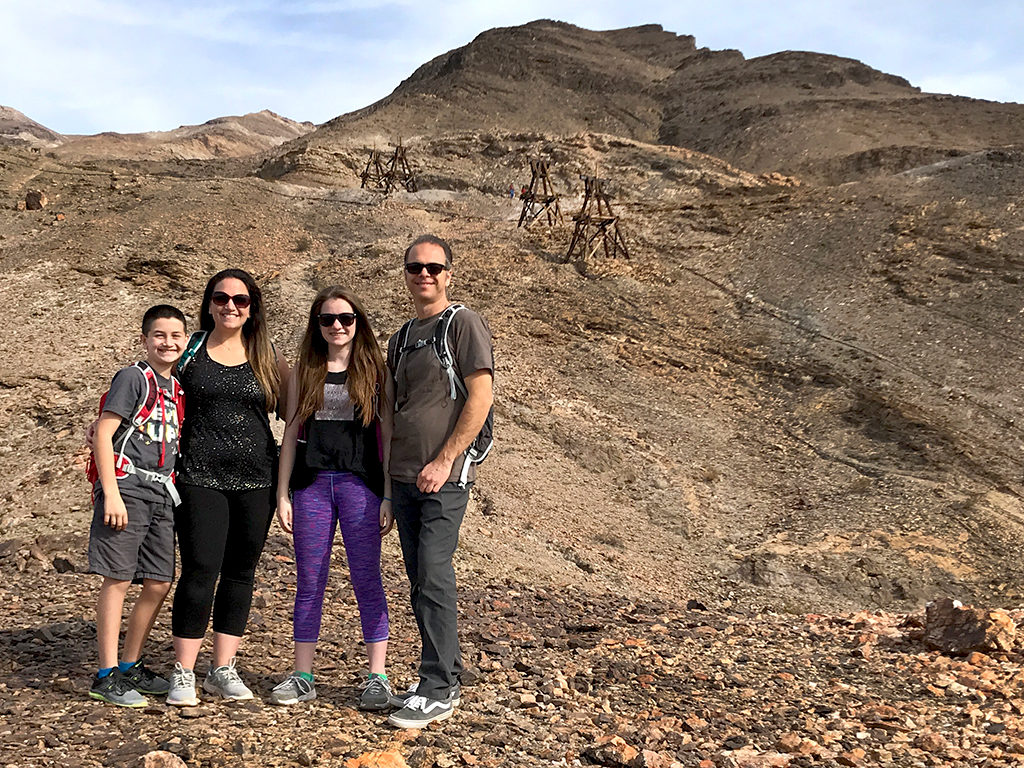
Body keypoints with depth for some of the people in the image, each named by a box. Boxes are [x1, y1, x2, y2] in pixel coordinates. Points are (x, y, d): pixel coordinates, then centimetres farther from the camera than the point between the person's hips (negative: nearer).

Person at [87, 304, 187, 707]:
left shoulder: (177, 388, 16)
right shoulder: (132, 378, -5)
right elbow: (102, 435, -11)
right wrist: (111, 493, -17)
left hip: (161, 493, 7)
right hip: (126, 488, -7)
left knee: (158, 584, 6)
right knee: (117, 579, -4)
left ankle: (130, 666, 20)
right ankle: (107, 675, 2)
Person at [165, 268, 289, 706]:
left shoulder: (266, 356, 8)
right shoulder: (189, 349, 4)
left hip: (256, 477, 2)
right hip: (200, 476, -2)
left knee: (240, 573, 7)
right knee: (200, 572, -8)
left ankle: (223, 670, 18)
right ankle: (183, 674, 5)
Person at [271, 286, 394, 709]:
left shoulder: (374, 369, 4)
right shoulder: (304, 371, 10)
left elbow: (387, 434, 2)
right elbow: (291, 433, 10)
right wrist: (283, 494, 4)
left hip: (360, 483, -2)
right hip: (312, 483, 2)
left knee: (367, 580, -1)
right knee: (309, 581, 6)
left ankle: (377, 677, 6)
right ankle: (302, 676, 14)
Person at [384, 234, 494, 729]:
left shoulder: (464, 324, -4)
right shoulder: (400, 338, 18)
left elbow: (480, 397, -12)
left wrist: (444, 461, -15)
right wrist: (386, 480, 15)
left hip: (444, 478, -7)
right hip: (404, 479, 7)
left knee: (433, 579, -10)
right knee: (421, 585, 9)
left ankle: (437, 691, -3)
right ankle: (447, 678, 19)